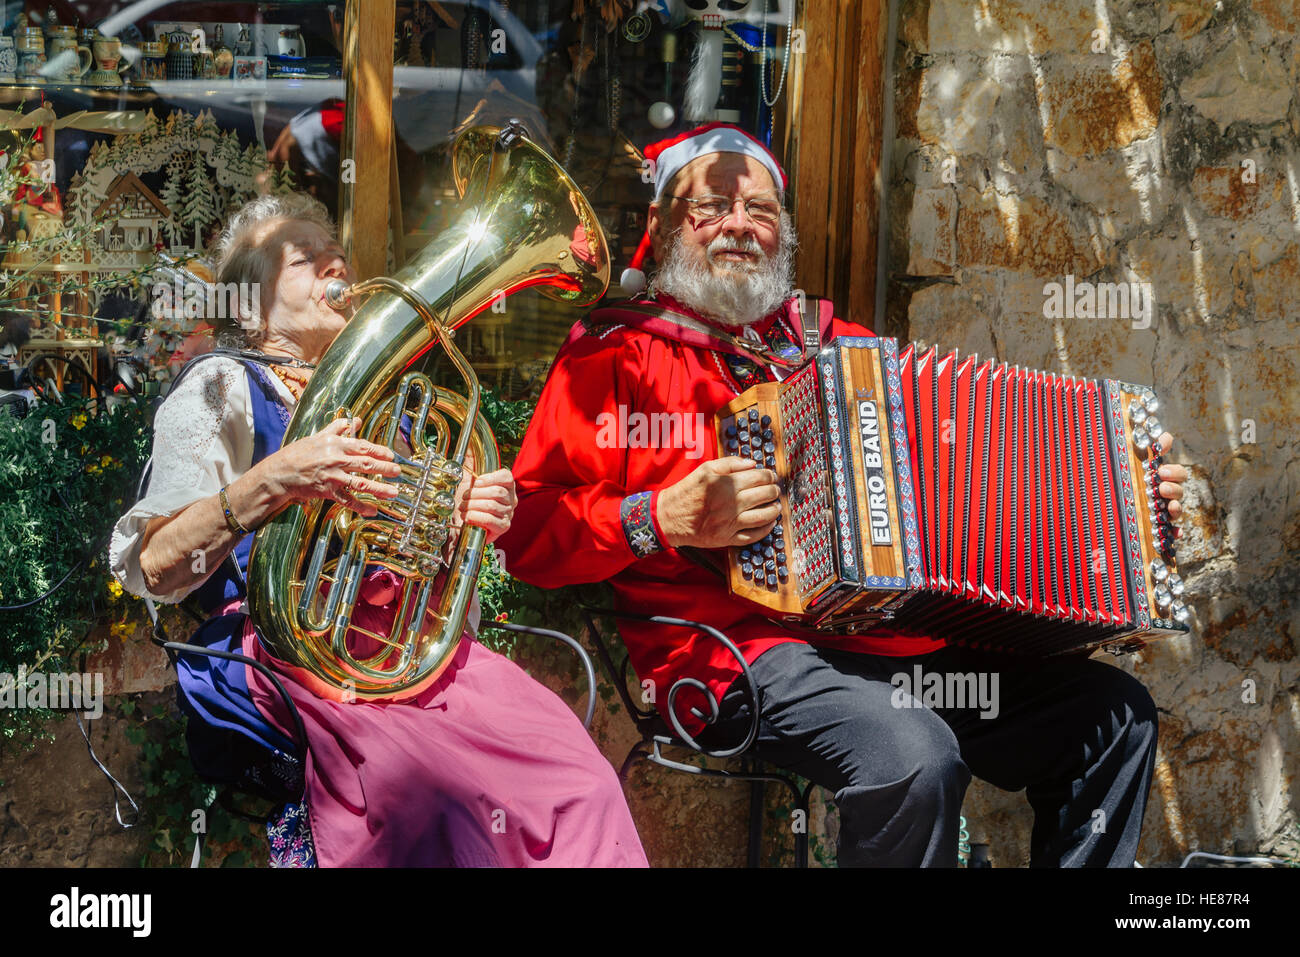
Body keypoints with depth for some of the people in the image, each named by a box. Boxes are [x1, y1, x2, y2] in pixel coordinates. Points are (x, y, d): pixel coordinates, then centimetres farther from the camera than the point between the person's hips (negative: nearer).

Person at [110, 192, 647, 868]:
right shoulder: (223, 388, 6)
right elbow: (150, 568, -8)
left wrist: (474, 522, 1)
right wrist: (269, 483, -23)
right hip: (285, 648, -5)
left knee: (581, 784, -23)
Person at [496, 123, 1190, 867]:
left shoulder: (832, 342, 23)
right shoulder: (617, 354, 5)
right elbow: (525, 532, -3)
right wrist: (664, 519, -18)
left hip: (905, 635, 7)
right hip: (742, 646, -6)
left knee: (1116, 715, -3)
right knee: (915, 760, -33)